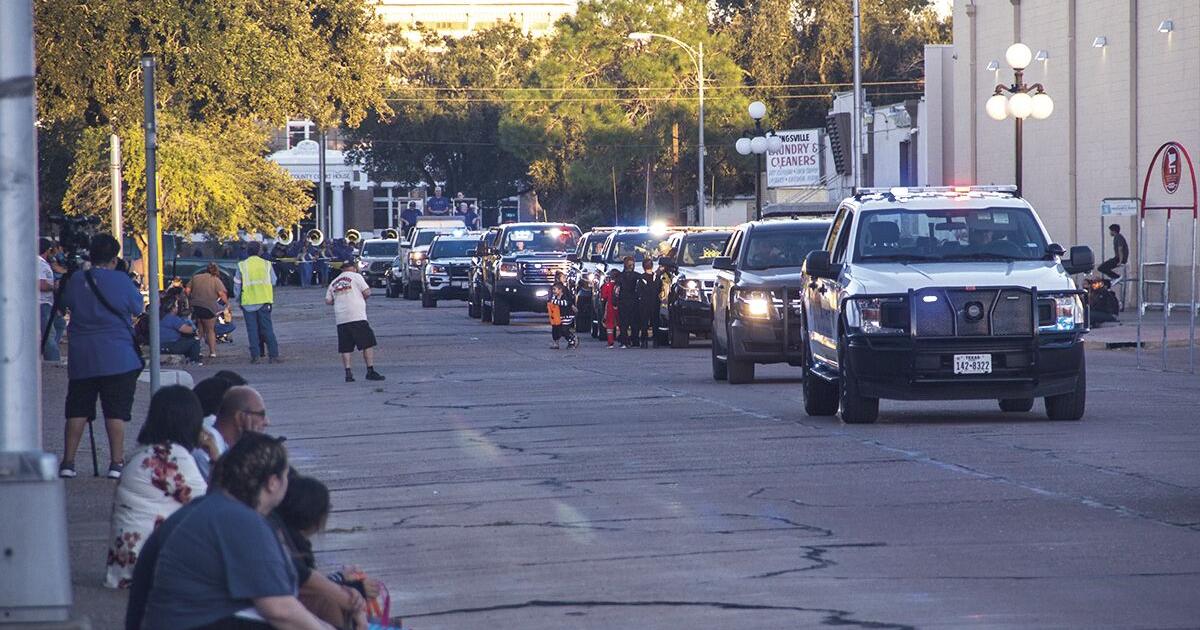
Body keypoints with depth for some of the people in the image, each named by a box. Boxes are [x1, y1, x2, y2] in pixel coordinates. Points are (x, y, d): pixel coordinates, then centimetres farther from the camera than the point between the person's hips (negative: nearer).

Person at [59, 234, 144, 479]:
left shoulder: (75, 280, 2)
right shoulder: (121, 281, -7)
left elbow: (66, 303, 17)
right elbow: (139, 309, 4)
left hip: (81, 357, 3)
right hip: (117, 358, -3)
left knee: (77, 410, 8)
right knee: (116, 412, 0)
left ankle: (68, 462, 6)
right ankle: (116, 462, -1)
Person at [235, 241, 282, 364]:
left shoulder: (242, 266, -3)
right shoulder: (266, 264, -1)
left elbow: (237, 285, 1)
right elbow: (273, 282, 7)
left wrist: (238, 299, 13)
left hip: (248, 302, -1)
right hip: (264, 301, 1)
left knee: (252, 330, 5)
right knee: (267, 329, 3)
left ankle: (255, 356, 1)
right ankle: (274, 355, -2)